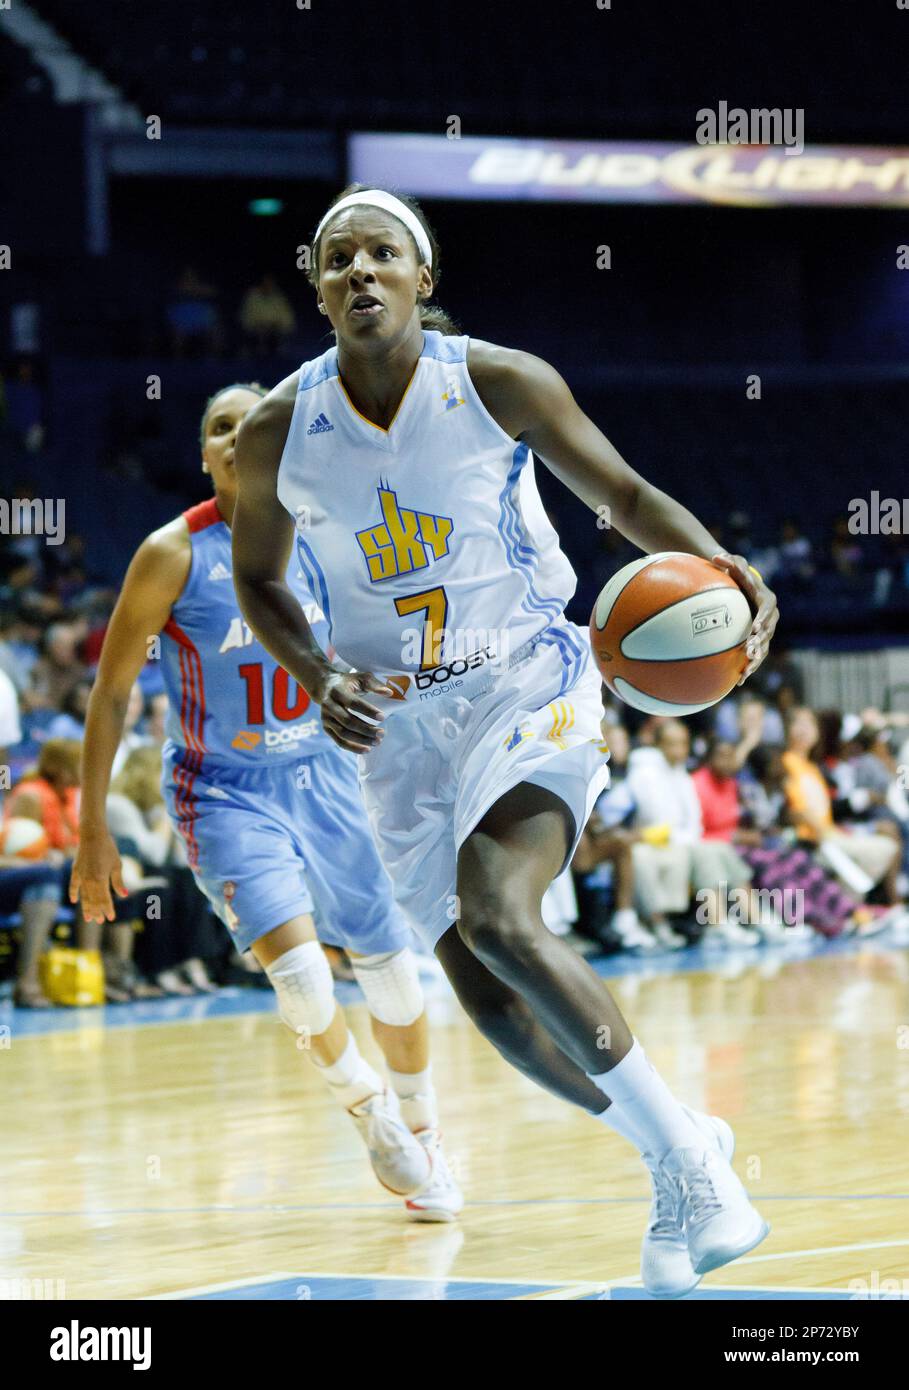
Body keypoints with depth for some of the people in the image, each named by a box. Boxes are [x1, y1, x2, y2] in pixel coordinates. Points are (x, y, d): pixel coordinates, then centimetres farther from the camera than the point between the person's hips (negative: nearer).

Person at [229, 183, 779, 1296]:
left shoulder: (499, 385, -11)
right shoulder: (278, 433, -6)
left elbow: (623, 494, 0)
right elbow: (257, 579, 10)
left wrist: (718, 568, -19)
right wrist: (320, 681, -9)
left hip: (527, 681, -4)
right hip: (397, 717, 4)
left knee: (499, 921, -27)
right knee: (486, 994, -1)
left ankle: (684, 1147, -11)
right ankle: (675, 1158, 22)